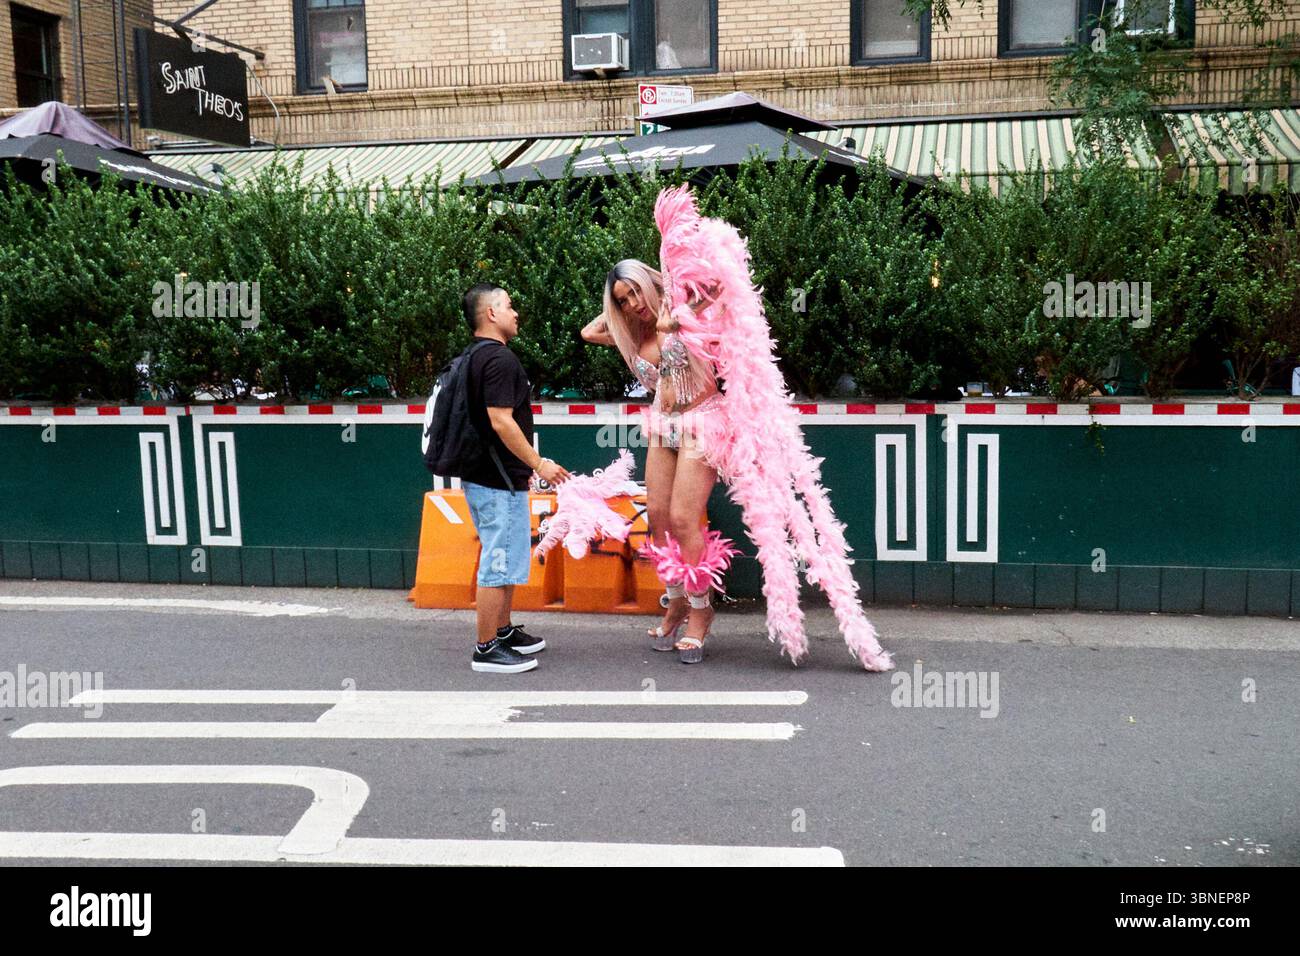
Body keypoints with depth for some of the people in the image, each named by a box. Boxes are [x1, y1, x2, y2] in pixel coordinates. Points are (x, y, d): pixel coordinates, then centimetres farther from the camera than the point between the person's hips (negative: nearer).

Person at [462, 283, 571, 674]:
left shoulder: (475, 358, 15)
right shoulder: (499, 358, -17)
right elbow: (501, 422, -24)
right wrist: (539, 463, -17)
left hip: (483, 476, 11)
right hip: (499, 483, -11)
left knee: (503, 560, 20)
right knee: (499, 564, -4)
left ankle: (504, 631, 31)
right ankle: (487, 649, 2)